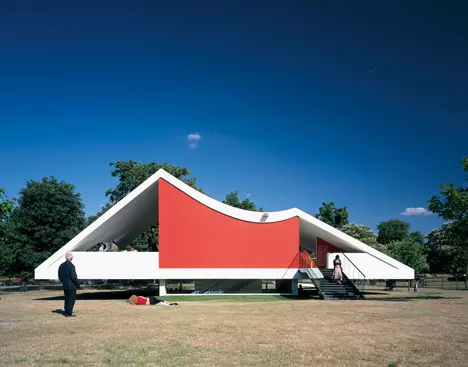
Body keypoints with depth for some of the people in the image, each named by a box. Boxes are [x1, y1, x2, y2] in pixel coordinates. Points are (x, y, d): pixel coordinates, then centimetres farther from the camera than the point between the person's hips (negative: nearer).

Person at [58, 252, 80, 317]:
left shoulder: (61, 265, 5)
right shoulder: (71, 266, -19)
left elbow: (60, 276, 11)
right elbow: (73, 277, -20)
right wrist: (78, 284, -9)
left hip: (65, 286, 8)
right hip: (71, 286, -7)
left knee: (67, 299, 18)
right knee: (71, 299, 0)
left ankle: (66, 312, 25)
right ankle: (69, 313, 2)